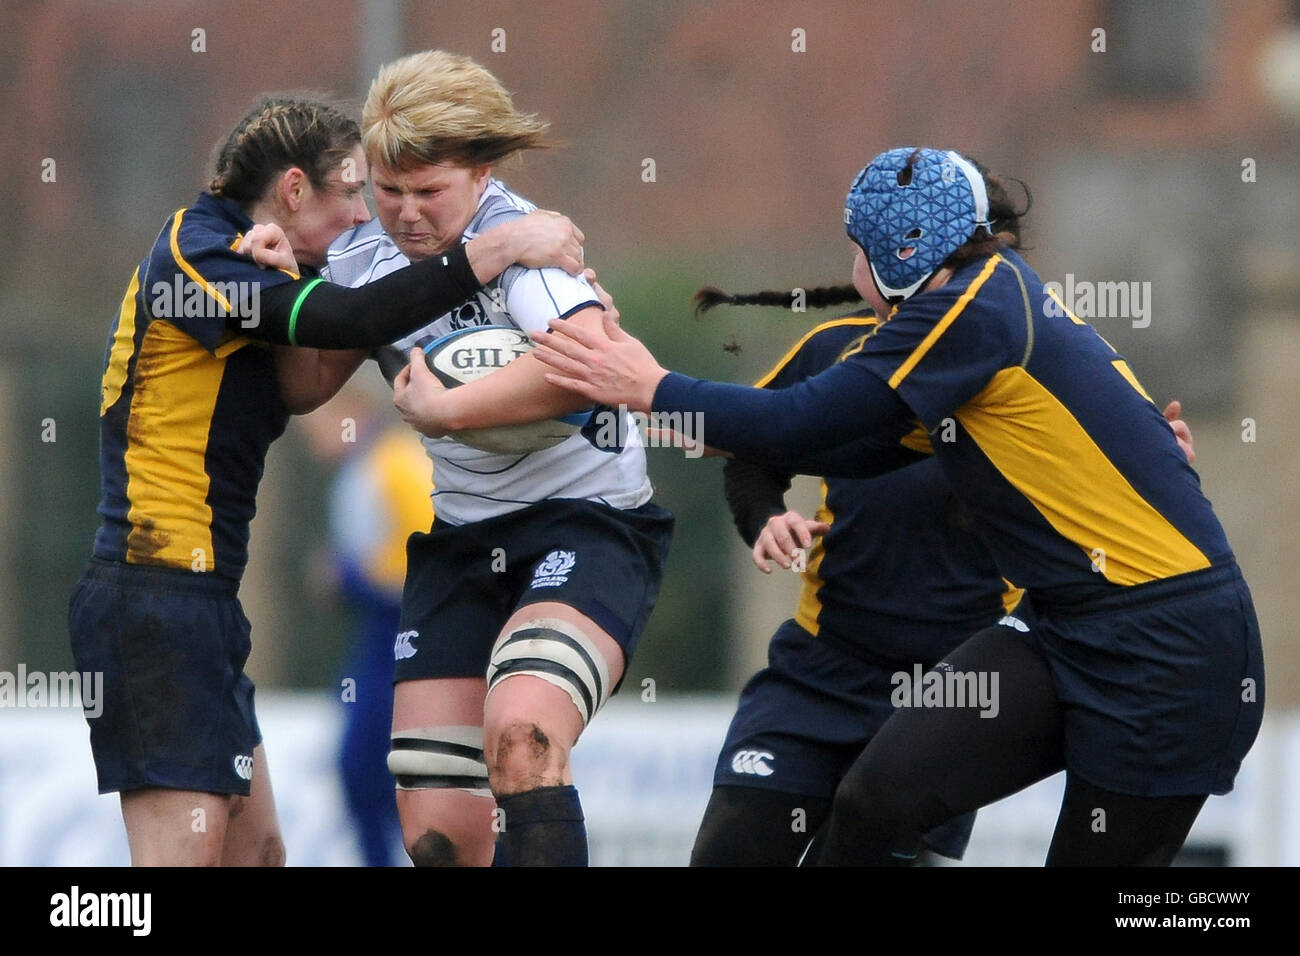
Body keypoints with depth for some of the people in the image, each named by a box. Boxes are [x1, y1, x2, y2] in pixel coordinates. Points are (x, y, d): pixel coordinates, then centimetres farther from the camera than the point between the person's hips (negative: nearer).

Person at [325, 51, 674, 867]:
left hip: (586, 521, -7)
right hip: (458, 541, 7)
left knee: (520, 729, -34)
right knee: (438, 834, -1)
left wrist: (443, 409, -28)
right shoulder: (366, 257, 4)